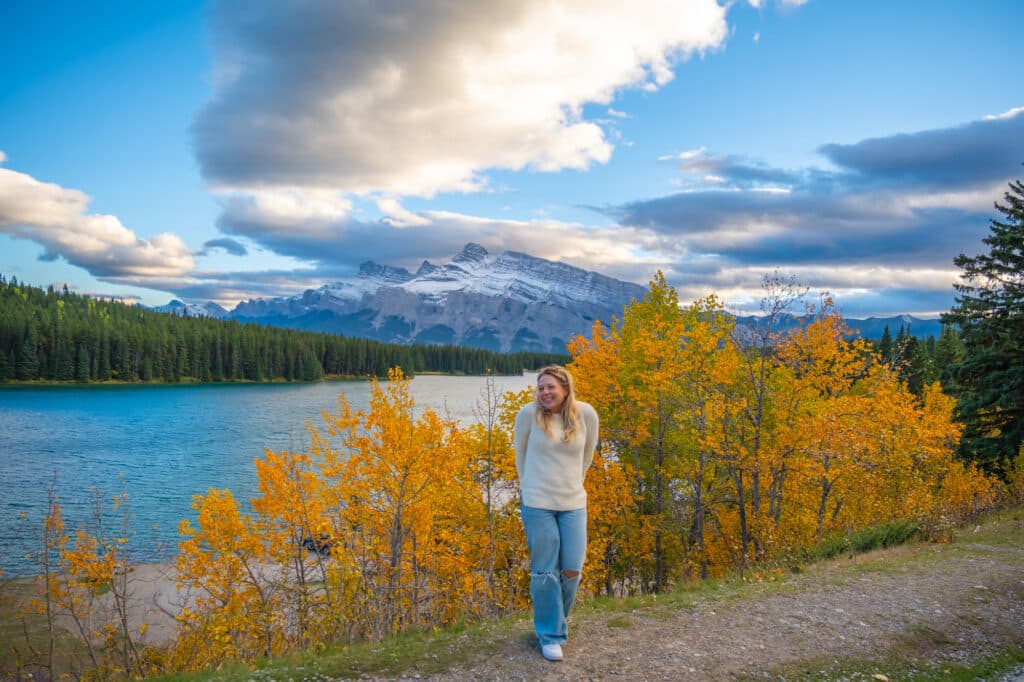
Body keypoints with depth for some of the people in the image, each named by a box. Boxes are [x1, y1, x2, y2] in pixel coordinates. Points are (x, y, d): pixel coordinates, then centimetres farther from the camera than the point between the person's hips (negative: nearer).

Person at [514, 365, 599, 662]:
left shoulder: (586, 414, -6)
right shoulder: (529, 413, -10)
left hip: (573, 504, 2)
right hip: (537, 505, -2)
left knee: (571, 571, 7)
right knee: (545, 572, 3)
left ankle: (554, 620, 34)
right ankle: (550, 635, 20)